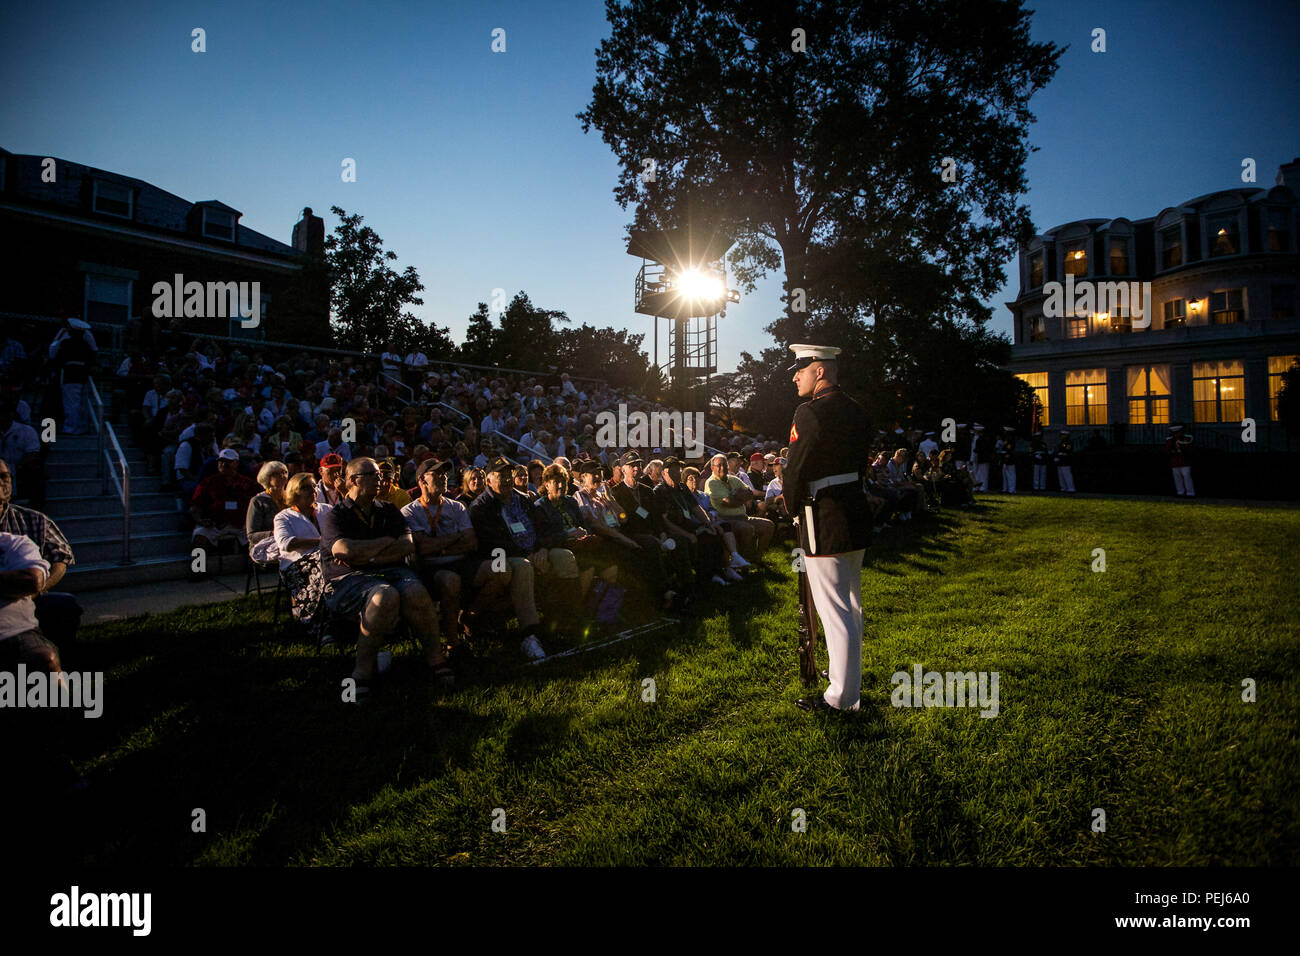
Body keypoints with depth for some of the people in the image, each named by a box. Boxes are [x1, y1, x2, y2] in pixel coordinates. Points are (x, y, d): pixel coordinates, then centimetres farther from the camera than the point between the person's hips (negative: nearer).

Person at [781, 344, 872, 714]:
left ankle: (842, 697, 7)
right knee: (851, 603, 21)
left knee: (834, 611, -2)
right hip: (856, 513, 9)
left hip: (825, 523, -9)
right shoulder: (855, 411, 10)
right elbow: (861, 462, 14)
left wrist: (792, 507, 1)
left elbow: (795, 469, -16)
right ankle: (850, 676, 37)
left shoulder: (810, 413, -17)